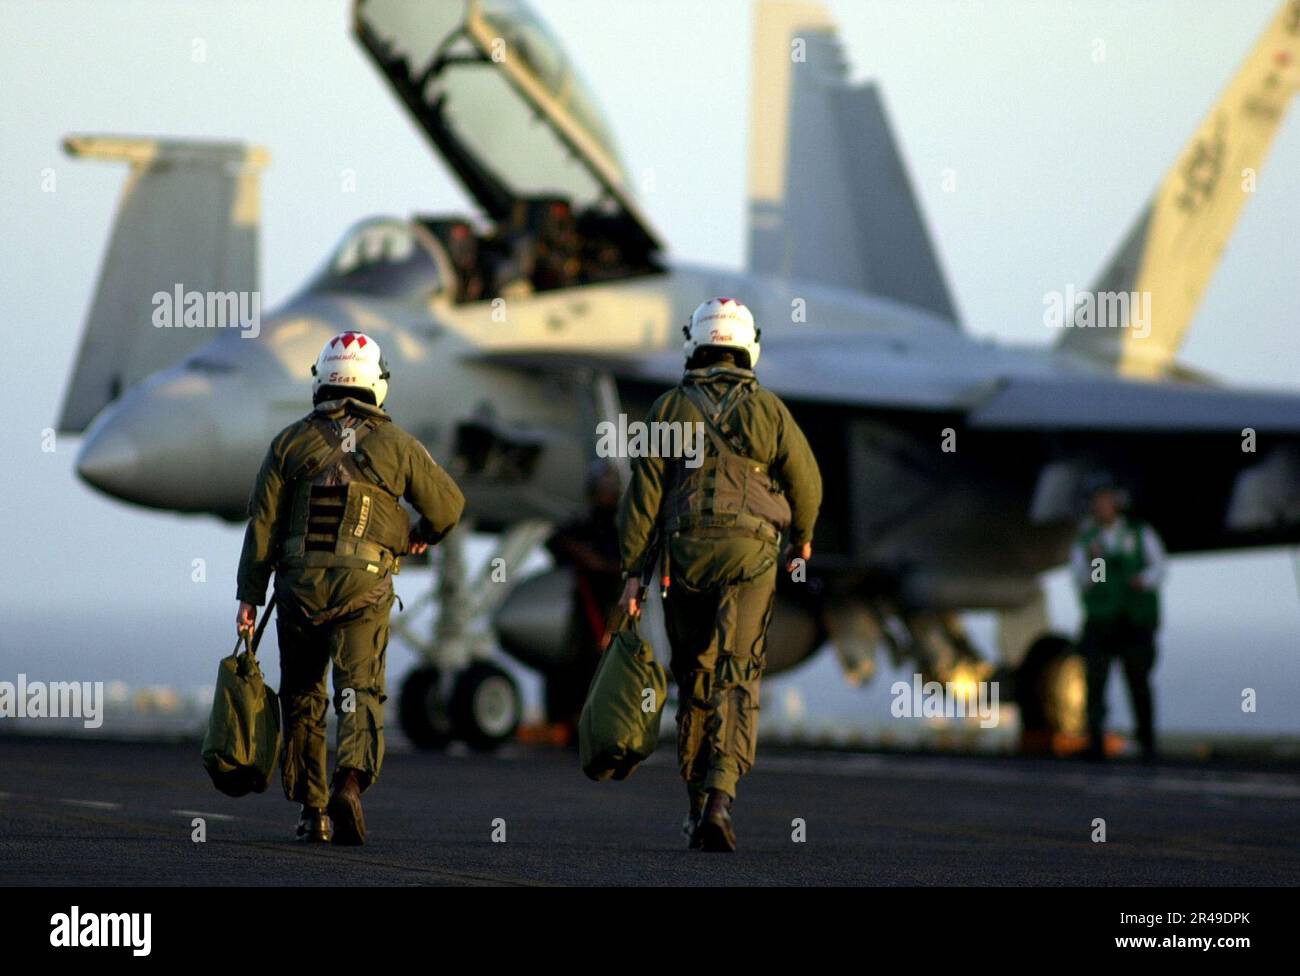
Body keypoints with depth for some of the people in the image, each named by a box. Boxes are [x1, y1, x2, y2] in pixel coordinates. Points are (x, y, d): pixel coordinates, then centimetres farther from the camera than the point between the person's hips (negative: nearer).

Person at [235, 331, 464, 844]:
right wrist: (423, 534, 32)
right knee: (360, 691, -6)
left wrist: (250, 595, 7)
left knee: (302, 697, 14)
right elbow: (448, 504, 10)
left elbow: (262, 524, 2)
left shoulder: (290, 441, 4)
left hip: (299, 585, 1)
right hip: (363, 590, -1)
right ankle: (350, 779, -33)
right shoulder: (395, 444, 3)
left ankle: (311, 812, 17)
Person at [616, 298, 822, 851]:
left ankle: (697, 805, 18)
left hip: (685, 557, 2)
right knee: (735, 682, -6)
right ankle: (720, 796, -24)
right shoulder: (768, 410, 1)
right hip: (749, 556, -2)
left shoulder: (669, 410, 3)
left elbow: (643, 493, -1)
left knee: (694, 682, 14)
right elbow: (805, 482, 9)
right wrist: (802, 536, 29)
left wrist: (632, 572, 2)